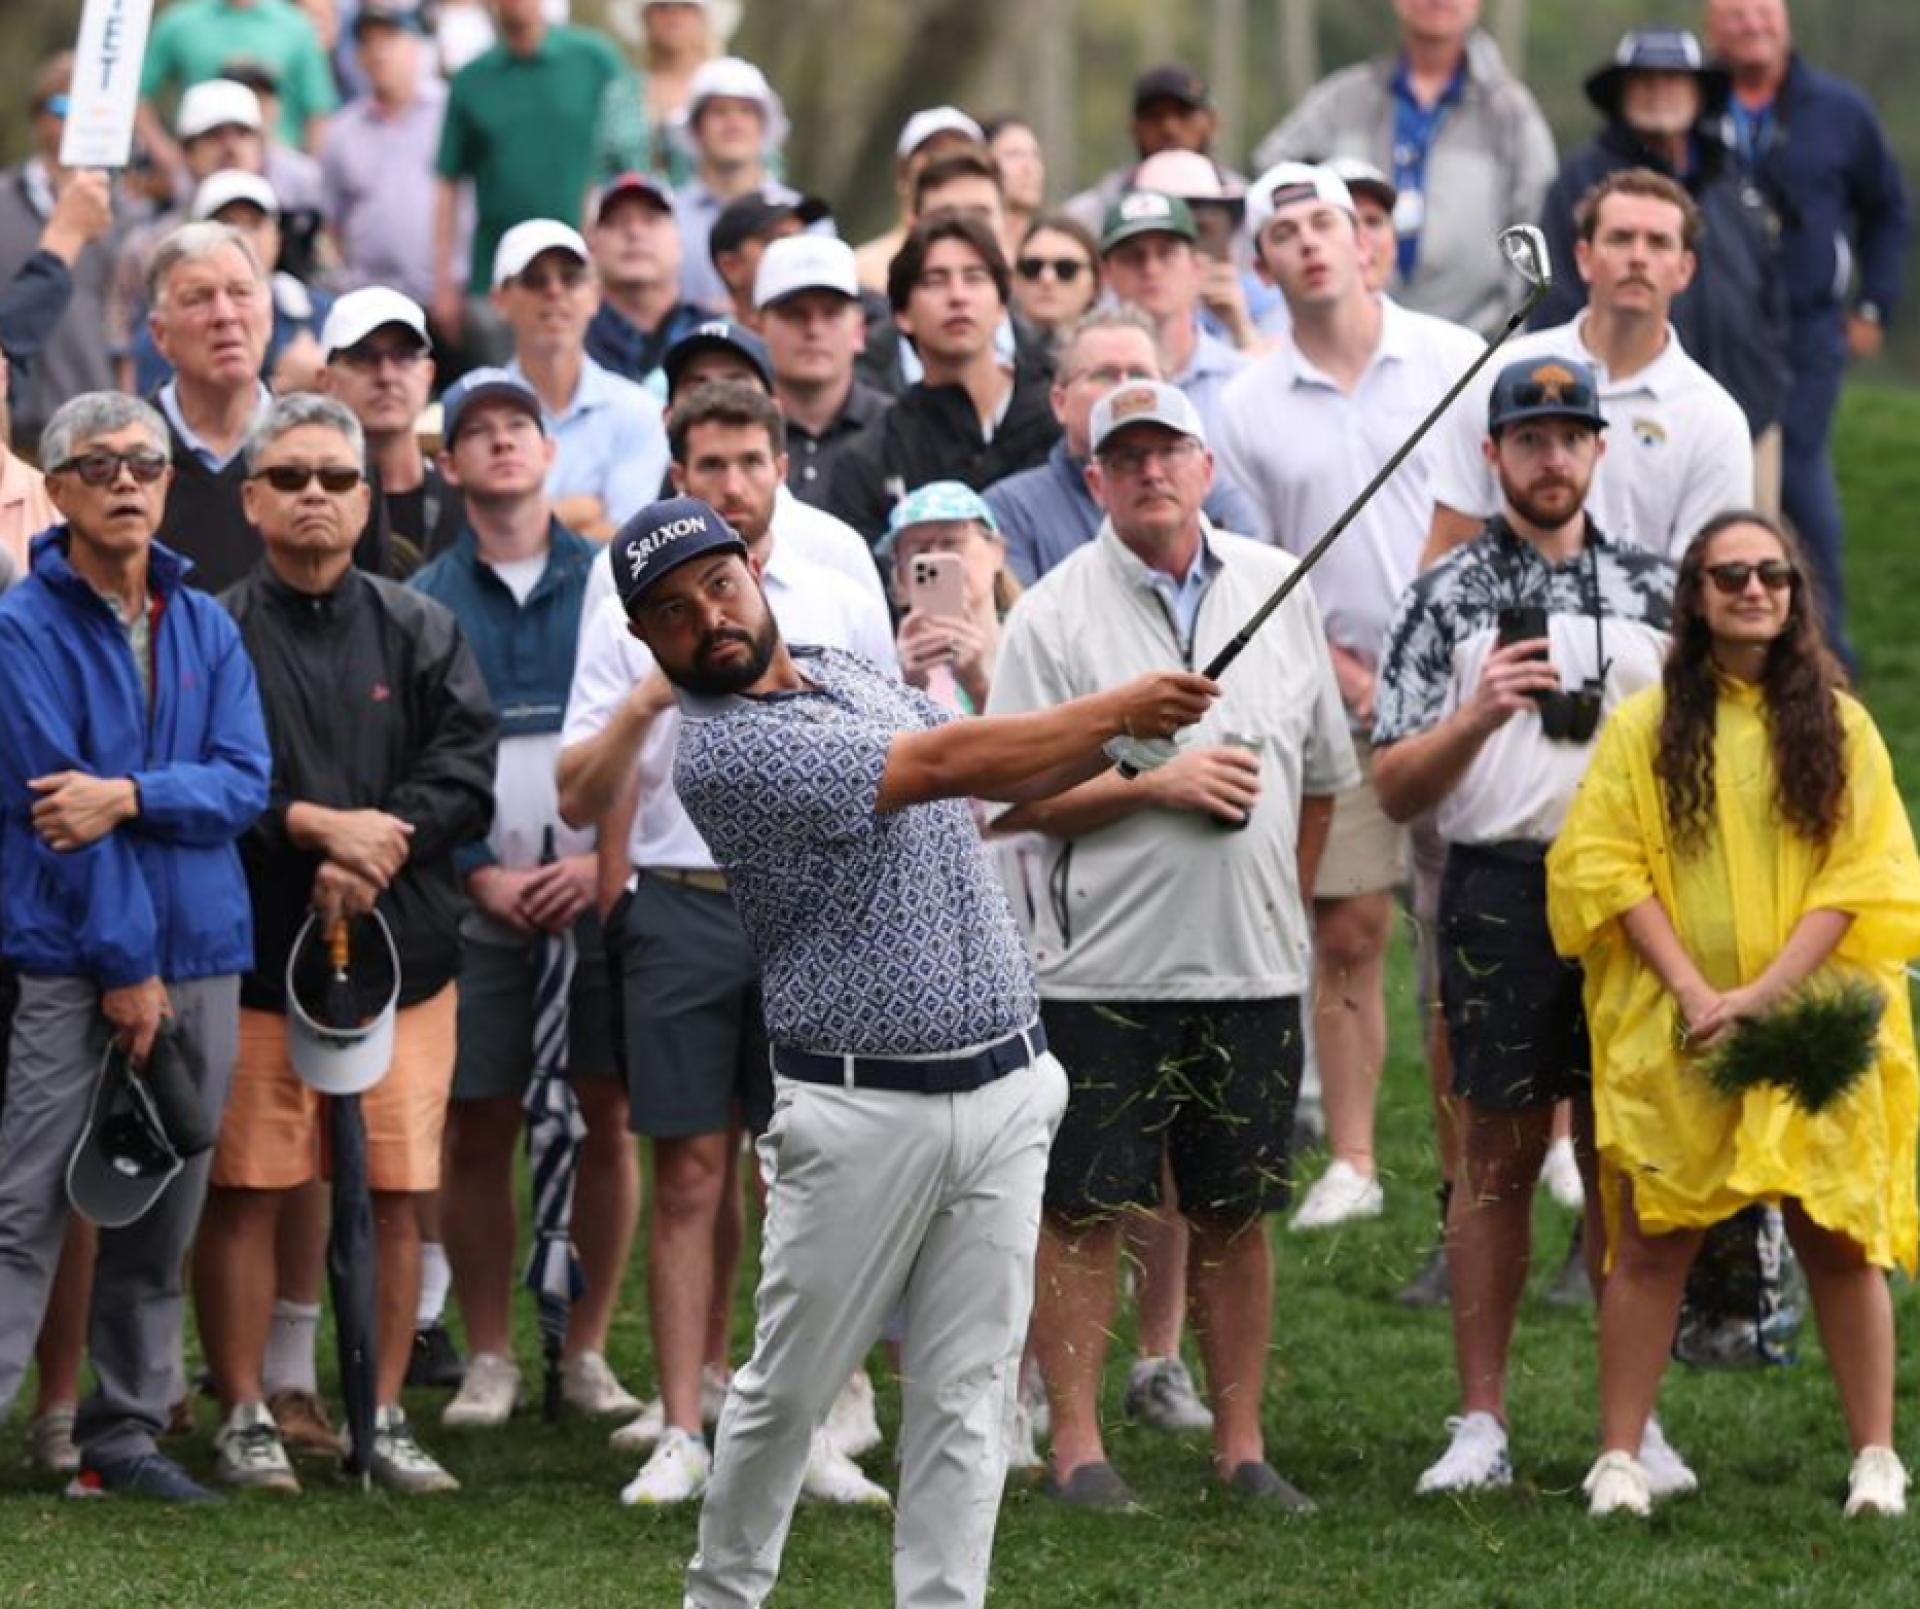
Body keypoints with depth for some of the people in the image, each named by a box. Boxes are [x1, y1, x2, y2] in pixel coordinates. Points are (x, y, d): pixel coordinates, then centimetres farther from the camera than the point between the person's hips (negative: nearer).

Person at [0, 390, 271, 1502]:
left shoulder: (208, 629, 11)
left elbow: (244, 783, 1)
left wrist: (129, 797, -17)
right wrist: (127, 964, -13)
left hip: (201, 956, 5)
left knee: (163, 1217, 8)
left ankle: (128, 1433, 15)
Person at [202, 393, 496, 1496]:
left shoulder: (422, 634, 10)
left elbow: (466, 774, 0)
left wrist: (373, 851, -13)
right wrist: (314, 826, -16)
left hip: (401, 947, 2)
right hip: (254, 950, -2)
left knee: (398, 1192, 3)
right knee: (249, 1191, -1)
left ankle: (386, 1419, 12)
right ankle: (247, 1418, 8)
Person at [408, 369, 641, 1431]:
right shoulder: (422, 605, 8)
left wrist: (610, 857, -7)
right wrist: (479, 874, -7)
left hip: (607, 891, 0)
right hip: (483, 898, 0)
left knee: (610, 1118, 1)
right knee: (476, 1130, -1)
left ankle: (588, 1351, 9)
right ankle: (487, 1358, 7)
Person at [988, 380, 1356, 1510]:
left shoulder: (1278, 588, 9)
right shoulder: (1056, 615, -3)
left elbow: (1321, 771, 18)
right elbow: (1012, 797, -8)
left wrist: (1287, 902, 14)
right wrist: (1155, 786, -14)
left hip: (1252, 966, 4)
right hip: (1104, 969, -4)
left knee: (1237, 1210, 9)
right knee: (1085, 1210, -1)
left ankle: (1242, 1441, 16)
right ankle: (1077, 1443, 6)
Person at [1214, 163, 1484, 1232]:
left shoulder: (1453, 360, 2)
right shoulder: (1248, 407, 5)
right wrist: (1343, 675, -4)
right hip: (1340, 695, 1)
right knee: (1346, 932, 1)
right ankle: (1351, 1163, 6)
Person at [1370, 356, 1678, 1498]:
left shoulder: (1654, 589, 13)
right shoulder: (1448, 598, 5)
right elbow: (1396, 790, 0)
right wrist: (1477, 716, -17)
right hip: (1500, 891, -2)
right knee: (1500, 1157, 1)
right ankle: (1483, 1423, 7)